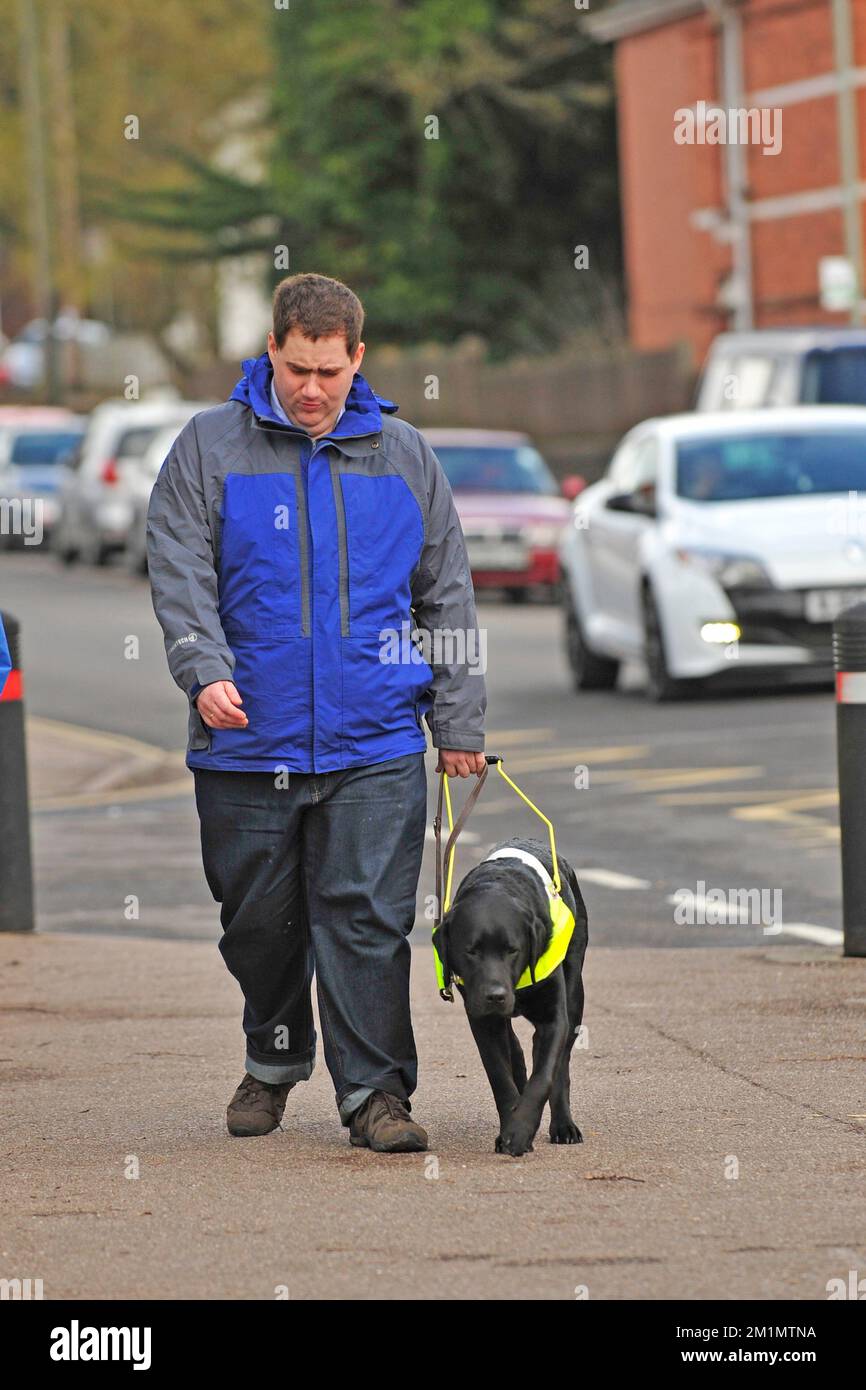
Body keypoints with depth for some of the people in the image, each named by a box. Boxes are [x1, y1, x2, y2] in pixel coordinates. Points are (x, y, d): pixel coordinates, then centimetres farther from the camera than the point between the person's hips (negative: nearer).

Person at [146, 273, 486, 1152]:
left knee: (368, 918, -6)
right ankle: (273, 1063, 31)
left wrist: (459, 723, 8)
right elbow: (179, 569, -4)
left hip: (374, 748, 0)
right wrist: (204, 670, -21)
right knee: (259, 919, 10)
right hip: (247, 743, 0)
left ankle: (375, 1090, -3)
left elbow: (447, 594, 13)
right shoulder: (211, 447, 3)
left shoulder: (402, 455, 10)